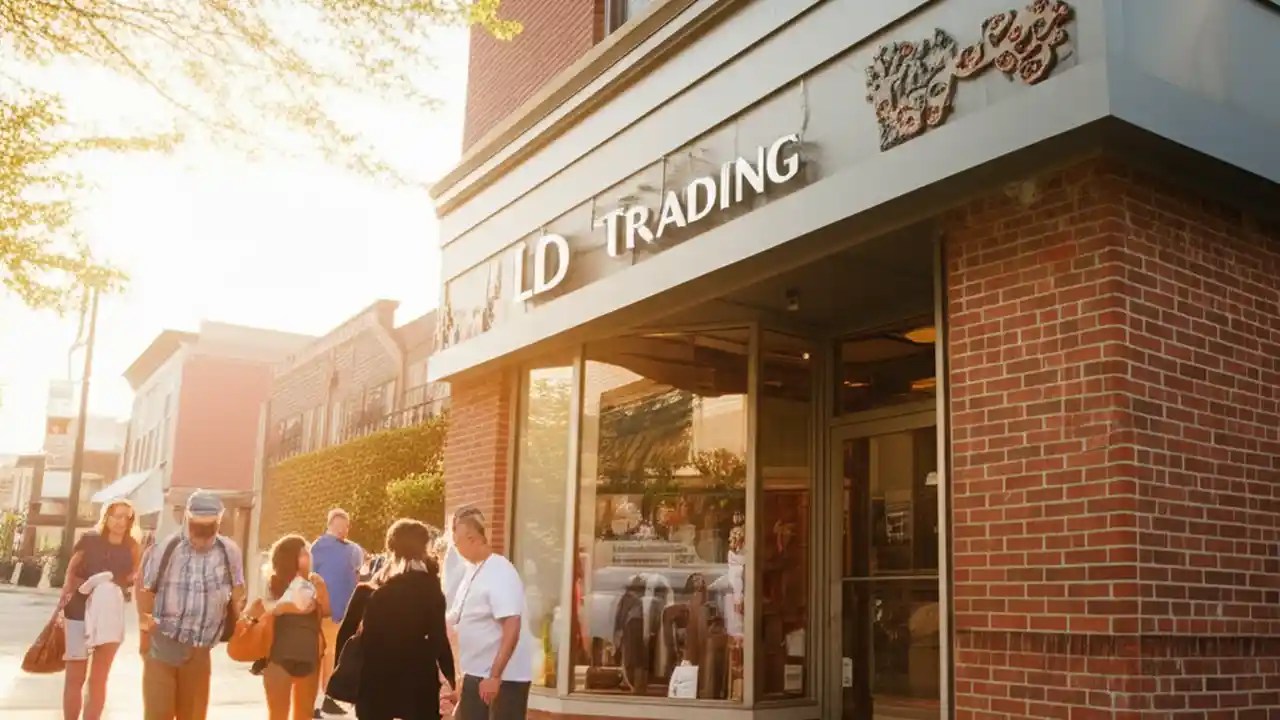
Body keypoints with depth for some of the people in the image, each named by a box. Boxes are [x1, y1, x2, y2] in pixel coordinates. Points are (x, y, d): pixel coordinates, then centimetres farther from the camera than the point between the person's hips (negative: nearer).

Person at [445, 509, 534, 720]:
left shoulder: (501, 573, -18)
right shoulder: (473, 571, 9)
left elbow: (512, 628, -26)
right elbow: (456, 618, 20)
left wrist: (495, 675, -28)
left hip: (504, 677, -9)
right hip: (476, 674, 9)